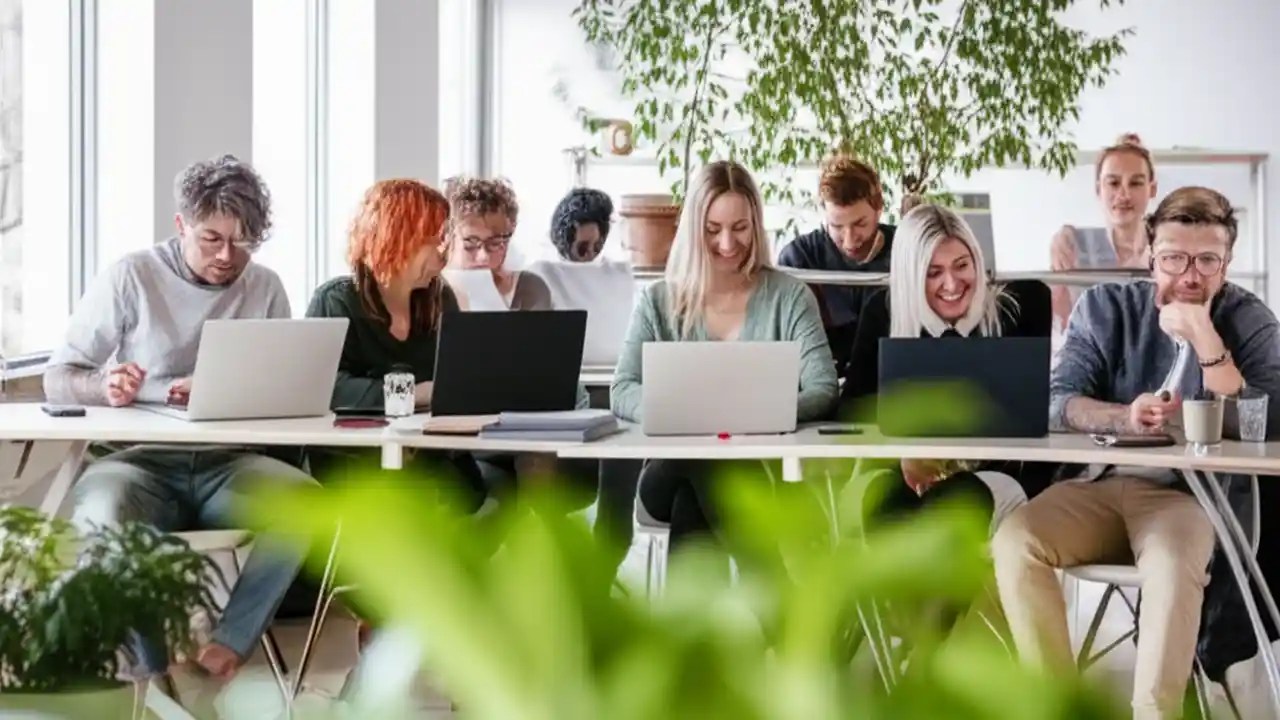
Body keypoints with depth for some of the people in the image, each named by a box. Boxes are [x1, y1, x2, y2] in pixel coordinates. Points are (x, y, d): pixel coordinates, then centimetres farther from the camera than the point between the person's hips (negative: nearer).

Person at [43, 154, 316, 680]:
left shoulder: (265, 289, 10)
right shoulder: (131, 277, 1)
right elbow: (57, 380, 1)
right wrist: (104, 387, -24)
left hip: (225, 463, 3)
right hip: (138, 460, -2)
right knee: (105, 515, -38)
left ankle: (230, 643, -21)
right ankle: (154, 672, -23)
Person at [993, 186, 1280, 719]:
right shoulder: (1105, 307, 6)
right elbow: (1057, 403, -4)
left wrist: (1205, 341, -21)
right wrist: (1124, 417, -25)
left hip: (1187, 492, -2)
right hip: (1099, 484, 3)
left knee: (1173, 560, -37)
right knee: (1014, 537, -26)